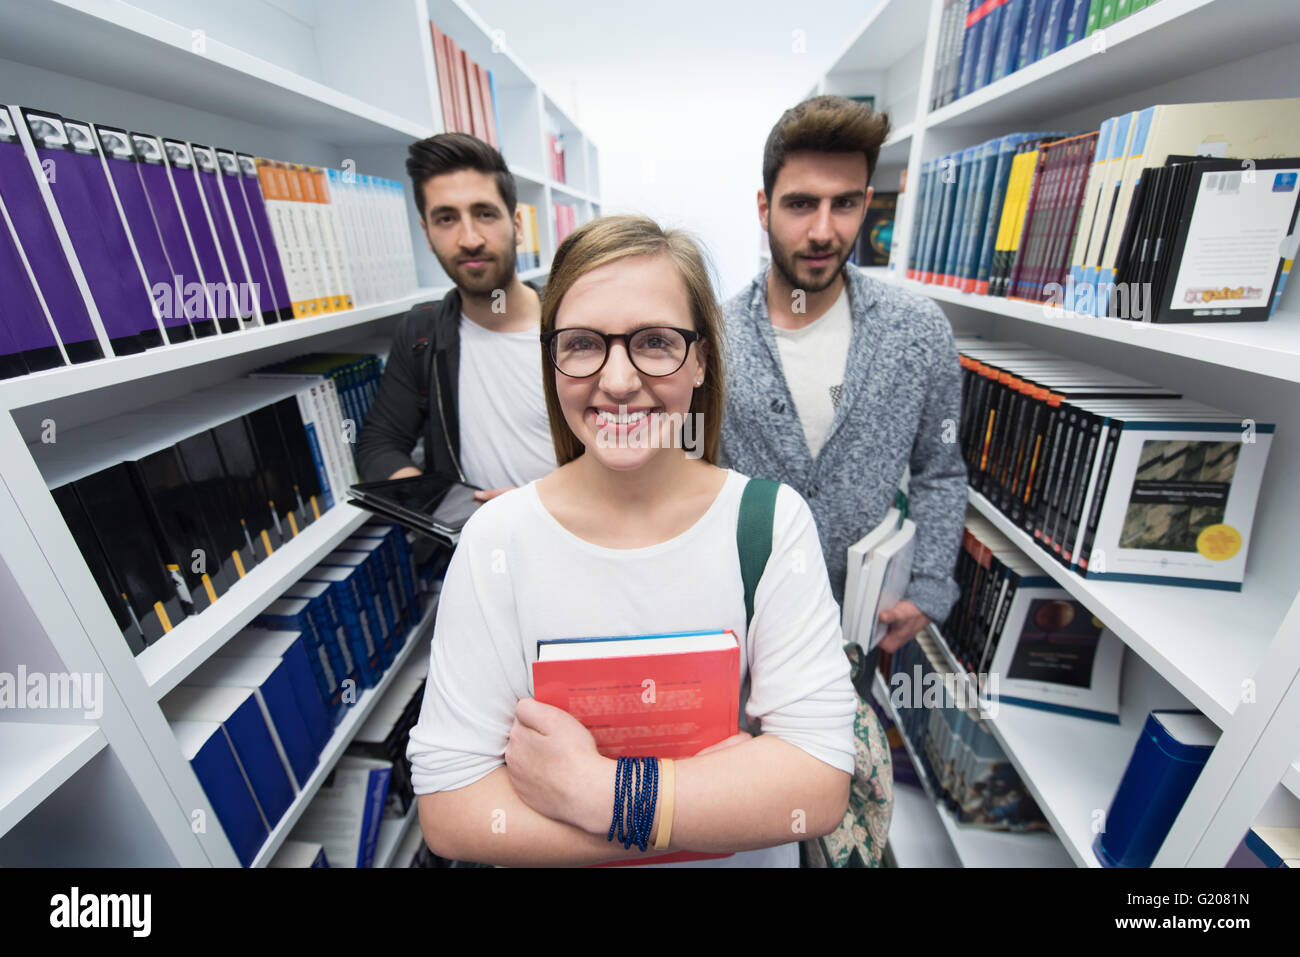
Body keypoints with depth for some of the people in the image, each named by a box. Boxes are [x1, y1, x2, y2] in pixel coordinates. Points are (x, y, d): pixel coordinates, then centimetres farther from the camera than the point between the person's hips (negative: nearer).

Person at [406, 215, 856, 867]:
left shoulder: (773, 522, -22)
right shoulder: (498, 539, -23)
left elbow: (821, 784, -23)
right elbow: (448, 811, -22)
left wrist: (592, 791, -29)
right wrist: (714, 801, -28)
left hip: (748, 859, 1)